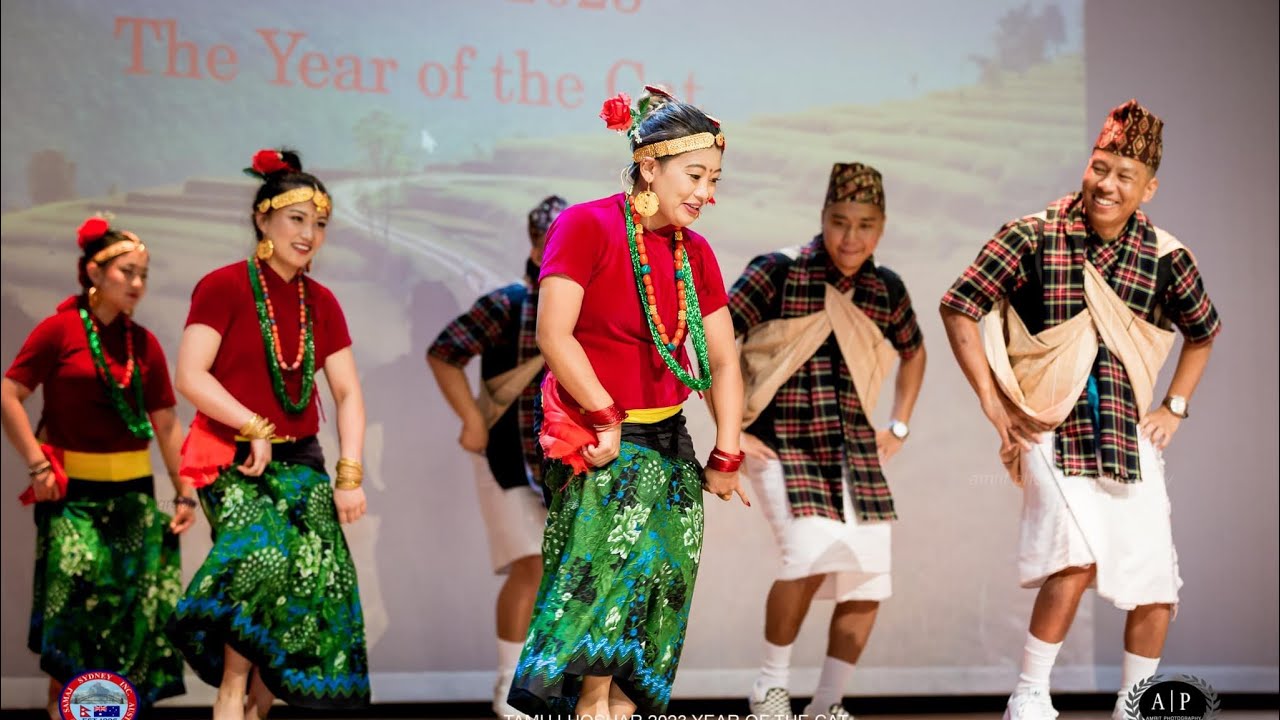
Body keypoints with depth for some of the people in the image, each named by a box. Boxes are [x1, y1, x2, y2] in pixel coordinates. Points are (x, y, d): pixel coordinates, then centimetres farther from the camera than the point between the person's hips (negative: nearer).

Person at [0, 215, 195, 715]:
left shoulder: (144, 343, 7)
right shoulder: (59, 329, -5)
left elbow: (166, 423, 10)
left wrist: (184, 494, 7)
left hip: (133, 492, 5)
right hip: (73, 491, -5)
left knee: (134, 611, 4)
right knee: (76, 600, -9)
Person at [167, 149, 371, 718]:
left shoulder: (320, 302, 12)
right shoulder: (224, 287, -4)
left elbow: (347, 393, 9)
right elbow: (191, 377, -12)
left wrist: (350, 474, -2)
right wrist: (253, 428, -17)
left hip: (299, 463, 6)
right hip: (233, 463, -6)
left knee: (313, 582, -6)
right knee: (263, 557, -26)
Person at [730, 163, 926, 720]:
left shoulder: (886, 289, 7)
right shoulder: (780, 273, -9)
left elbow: (913, 353, 27)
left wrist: (898, 428, 17)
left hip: (856, 453, 5)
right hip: (783, 445, -5)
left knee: (867, 582, -1)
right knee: (813, 552, -25)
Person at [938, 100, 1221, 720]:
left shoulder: (1165, 257, 1)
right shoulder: (1034, 238, -8)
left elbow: (1203, 331, 20)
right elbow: (958, 306, -3)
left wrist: (1174, 408, 12)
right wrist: (991, 400, -6)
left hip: (1128, 435, 4)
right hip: (1052, 428, -4)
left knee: (1156, 586, 2)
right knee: (1078, 558, -24)